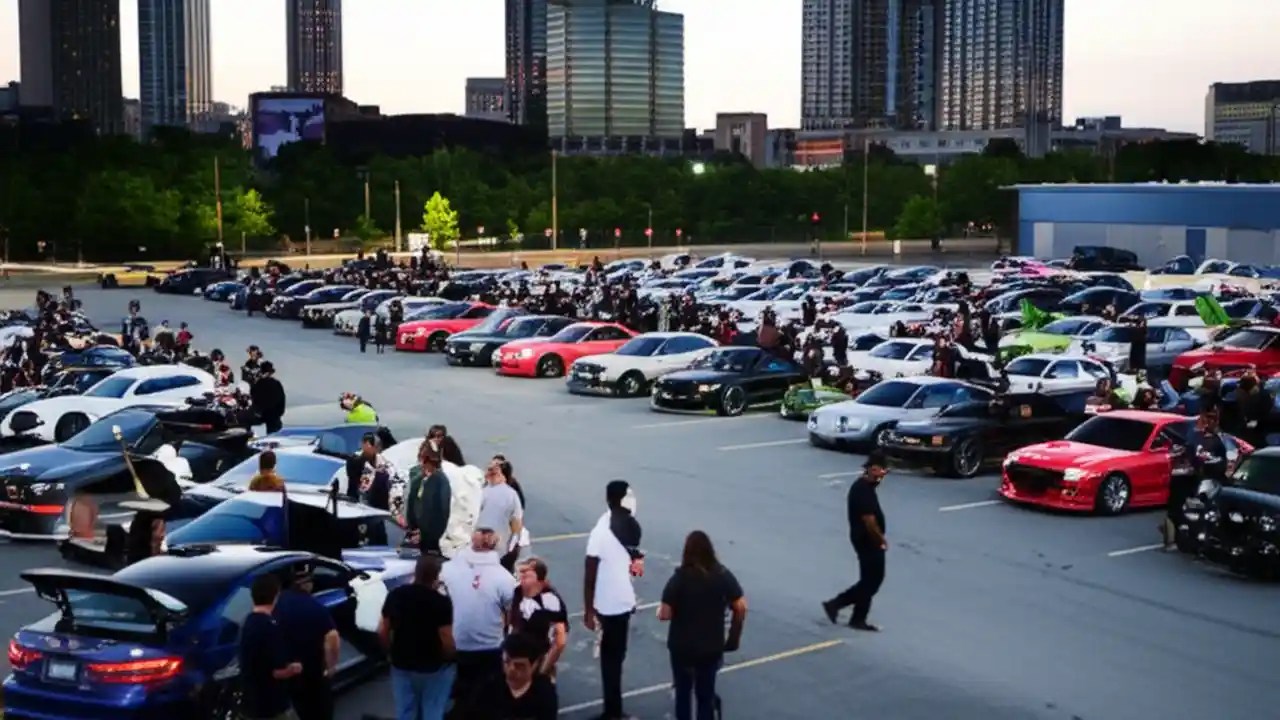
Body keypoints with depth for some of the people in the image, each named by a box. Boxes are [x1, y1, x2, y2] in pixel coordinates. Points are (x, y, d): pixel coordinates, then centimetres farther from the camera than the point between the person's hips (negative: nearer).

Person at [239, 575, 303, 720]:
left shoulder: (247, 624, 7)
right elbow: (279, 671, -22)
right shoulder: (270, 627, -21)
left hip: (250, 704, 8)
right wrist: (295, 668, -2)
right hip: (273, 707, -8)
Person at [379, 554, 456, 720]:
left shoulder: (395, 595, -4)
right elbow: (445, 638, -20)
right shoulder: (441, 601, -19)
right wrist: (450, 659, -1)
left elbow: (382, 631, 1)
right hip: (434, 667, -4)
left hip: (401, 665, 4)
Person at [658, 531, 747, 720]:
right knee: (706, 694, 13)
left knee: (683, 692, 18)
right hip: (711, 647, 2)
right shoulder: (723, 575, -7)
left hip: (682, 647, -2)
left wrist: (659, 611, 6)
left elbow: (665, 614, -17)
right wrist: (734, 635, 6)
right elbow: (741, 607, -7)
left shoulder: (679, 578, -15)